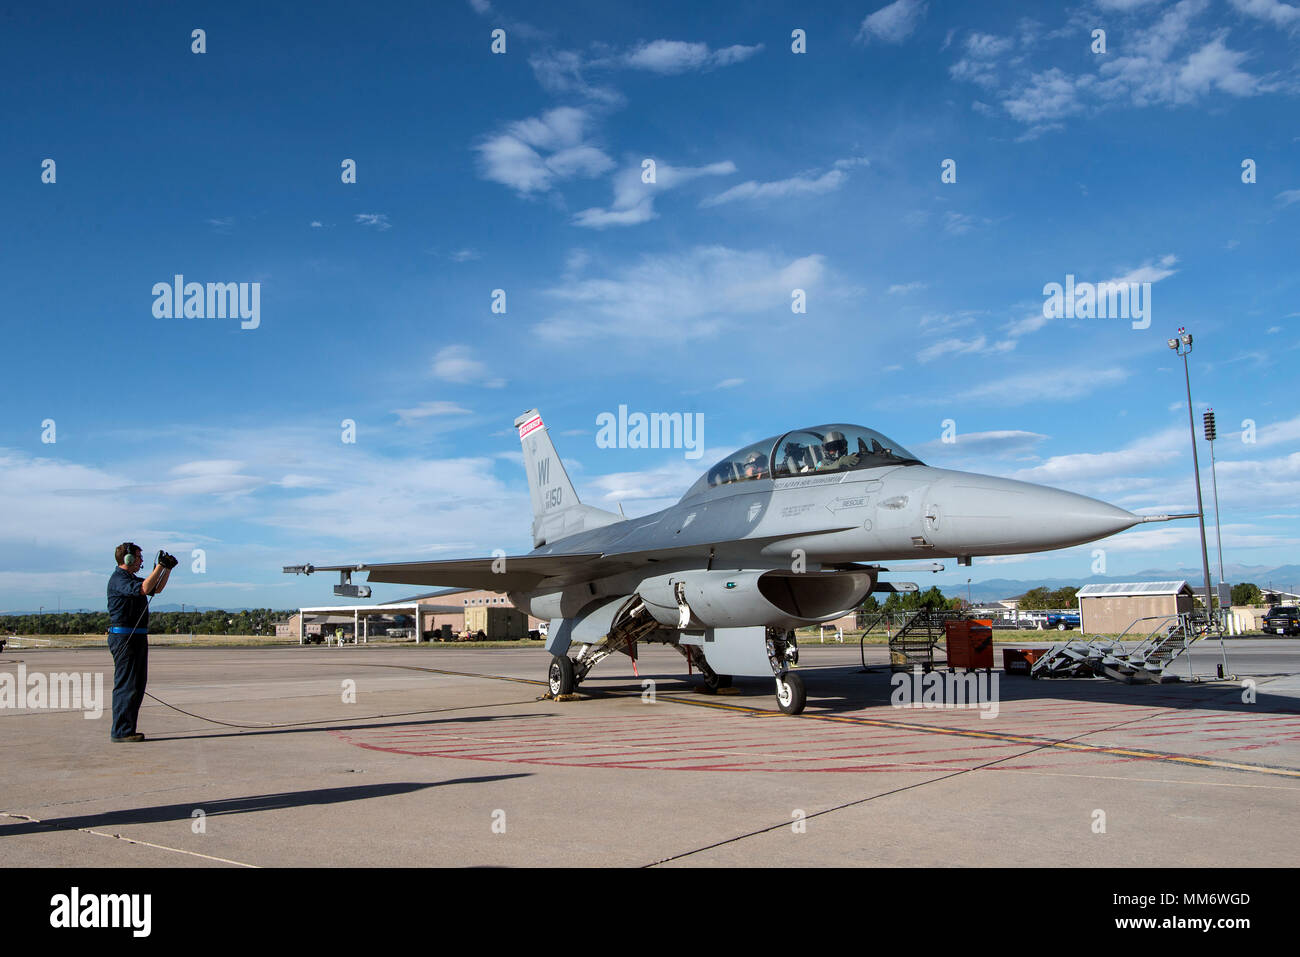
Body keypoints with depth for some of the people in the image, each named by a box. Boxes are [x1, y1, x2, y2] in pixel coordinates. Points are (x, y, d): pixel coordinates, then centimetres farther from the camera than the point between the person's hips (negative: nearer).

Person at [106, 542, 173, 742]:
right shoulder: (118, 579, -11)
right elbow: (143, 589, -27)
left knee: (137, 685, 11)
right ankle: (120, 731, -5)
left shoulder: (131, 579, 19)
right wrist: (159, 566, -23)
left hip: (137, 637, 10)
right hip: (124, 637, -10)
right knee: (126, 685, -8)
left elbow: (156, 589, 30)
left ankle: (127, 730, 17)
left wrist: (168, 569, 17)